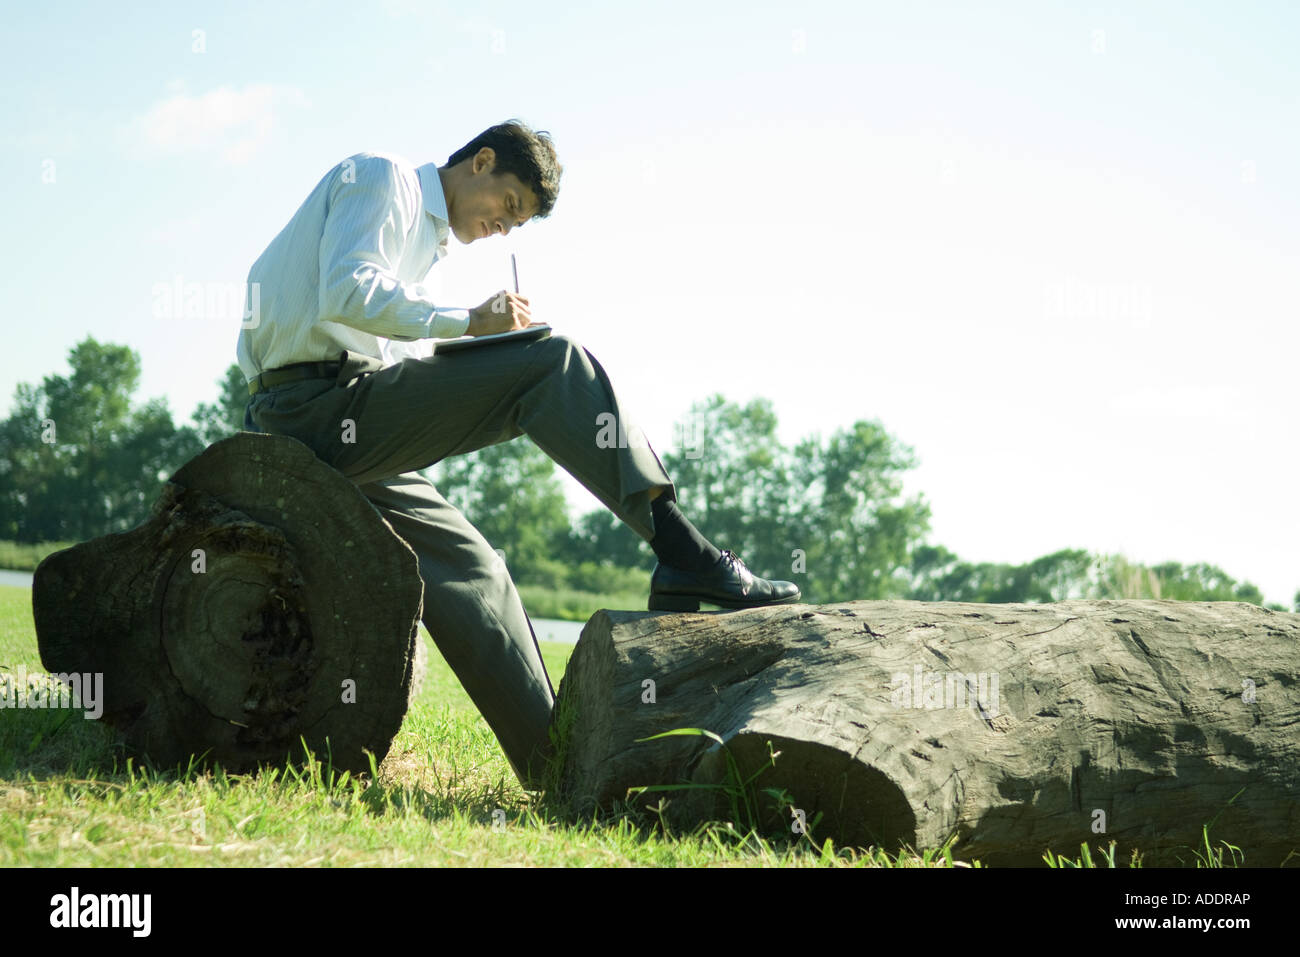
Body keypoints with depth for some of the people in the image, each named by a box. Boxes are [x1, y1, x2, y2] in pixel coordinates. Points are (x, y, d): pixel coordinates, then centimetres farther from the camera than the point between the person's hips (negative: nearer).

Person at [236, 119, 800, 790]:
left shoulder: (423, 230, 30)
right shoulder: (381, 178, 2)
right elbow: (346, 294, -16)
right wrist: (470, 322, -13)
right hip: (322, 401, -10)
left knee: (465, 567, 10)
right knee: (554, 364, -16)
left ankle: (556, 767, 10)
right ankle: (681, 553, -23)